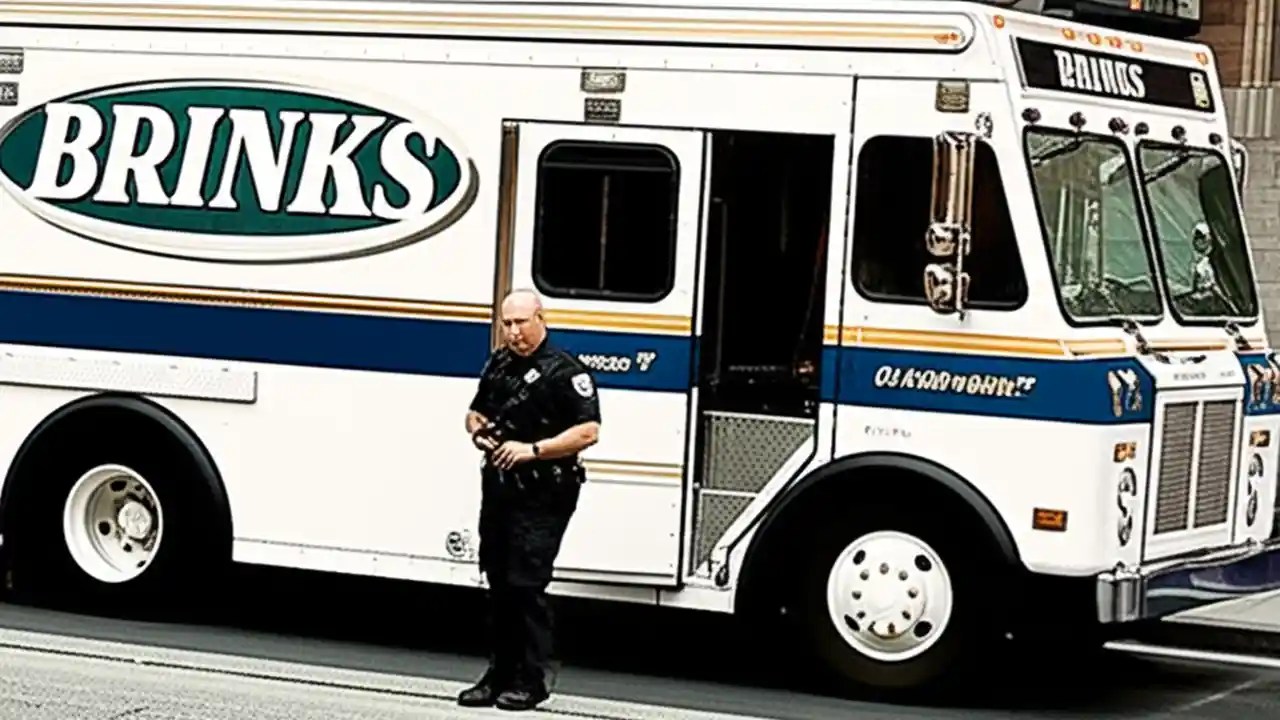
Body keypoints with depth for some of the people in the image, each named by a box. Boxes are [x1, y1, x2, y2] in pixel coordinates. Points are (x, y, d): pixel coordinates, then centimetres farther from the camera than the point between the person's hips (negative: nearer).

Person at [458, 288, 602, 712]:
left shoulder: (564, 371, -10)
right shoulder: (498, 364, 13)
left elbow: (588, 431, -16)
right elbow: (476, 412, 26)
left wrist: (532, 449, -22)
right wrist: (478, 432, 2)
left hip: (542, 497, -8)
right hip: (499, 489, 8)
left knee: (527, 586, -9)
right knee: (498, 585, 11)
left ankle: (531, 681, -3)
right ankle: (499, 675, 19)